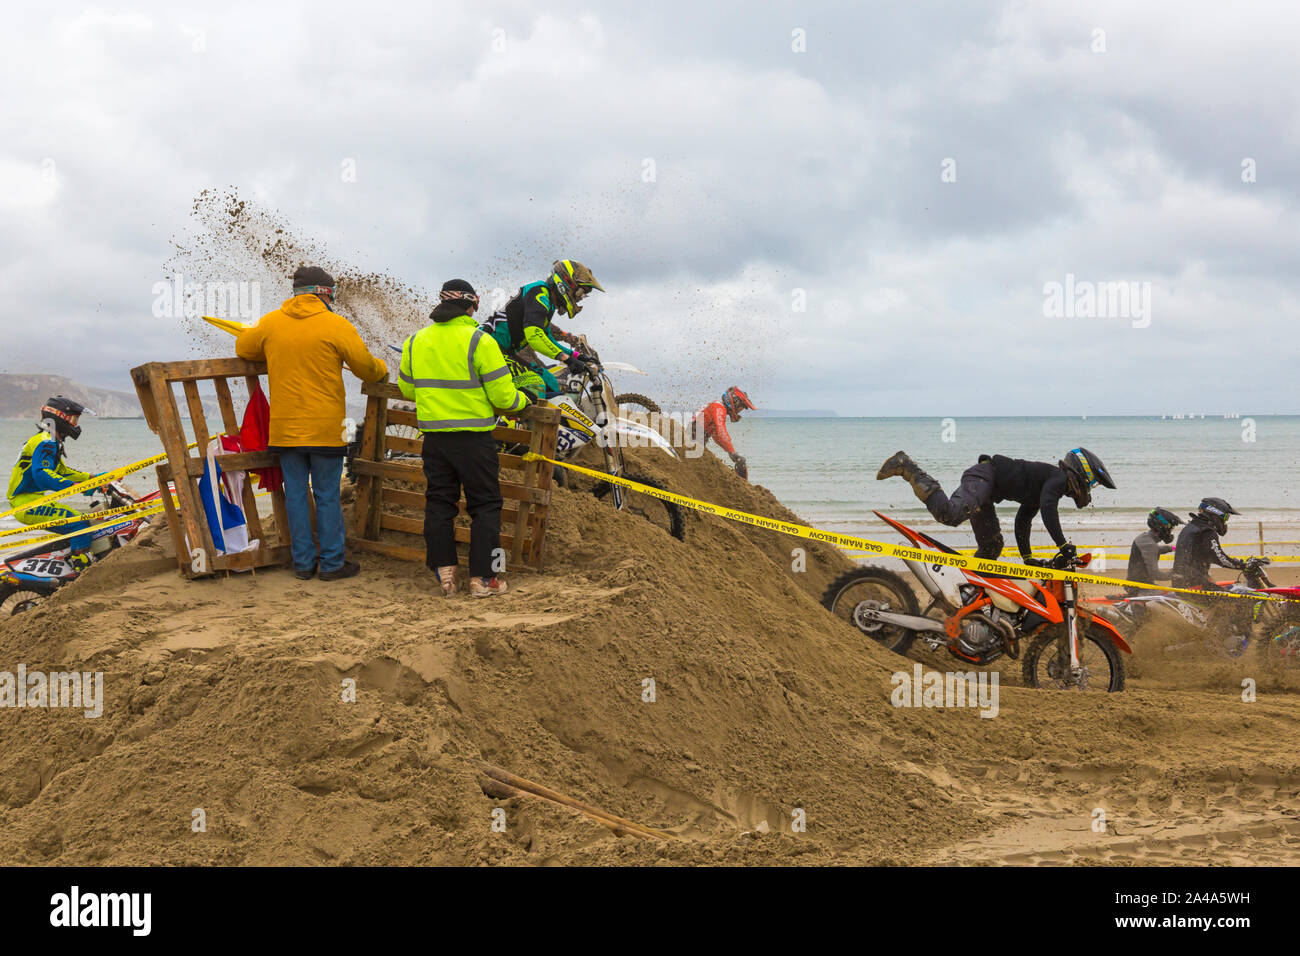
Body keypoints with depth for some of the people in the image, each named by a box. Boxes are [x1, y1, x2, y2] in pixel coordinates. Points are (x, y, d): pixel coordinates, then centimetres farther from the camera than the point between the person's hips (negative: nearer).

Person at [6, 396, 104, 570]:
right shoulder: (45, 442, -14)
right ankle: (82, 572, -27)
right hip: (27, 503, -11)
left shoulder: (50, 442, 20)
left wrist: (93, 477, 23)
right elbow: (41, 474, -29)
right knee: (79, 523, -19)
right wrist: (75, 486, -38)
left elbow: (62, 471, 31)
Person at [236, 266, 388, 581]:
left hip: (284, 427, 3)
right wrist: (381, 369, 20)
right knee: (328, 496, 4)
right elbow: (365, 367, -3)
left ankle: (303, 562, 13)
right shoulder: (335, 325, -8)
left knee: (296, 494, 9)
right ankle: (332, 563, 9)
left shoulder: (271, 322, 2)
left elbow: (243, 346, 18)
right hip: (325, 427, -3)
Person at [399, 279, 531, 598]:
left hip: (434, 437, 5)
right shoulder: (479, 341, -11)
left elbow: (407, 389, 17)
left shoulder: (415, 342, 5)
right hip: (474, 438, -4)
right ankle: (483, 578, 3)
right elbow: (502, 396, -12)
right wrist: (523, 400, 9)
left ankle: (444, 572, 11)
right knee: (485, 506, 5)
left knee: (439, 503, 13)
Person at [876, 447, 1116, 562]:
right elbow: (1047, 508, -23)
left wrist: (1028, 558, 32)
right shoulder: (1058, 477, -3)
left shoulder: (1043, 487, 26)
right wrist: (1064, 546, -25)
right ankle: (906, 466, -24)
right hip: (984, 476, -11)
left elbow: (1022, 521, 32)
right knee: (950, 514, -34)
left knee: (991, 547, 15)